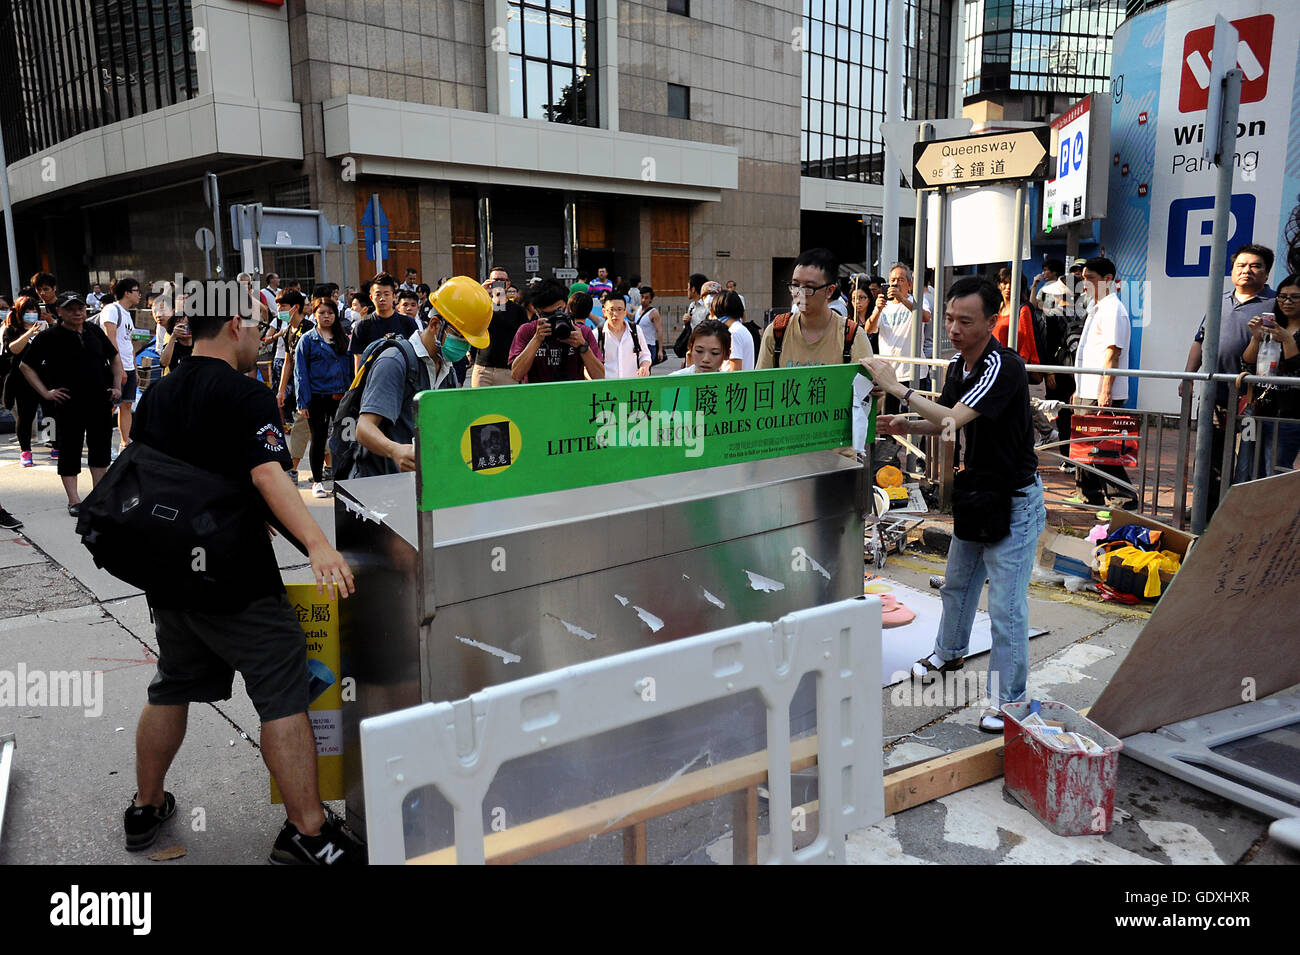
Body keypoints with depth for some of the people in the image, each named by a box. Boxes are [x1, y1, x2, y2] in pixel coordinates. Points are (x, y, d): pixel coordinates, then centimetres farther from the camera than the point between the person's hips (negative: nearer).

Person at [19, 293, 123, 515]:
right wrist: (45, 392, -7)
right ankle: (73, 500, 8)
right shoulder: (49, 337, -4)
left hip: (100, 402, 4)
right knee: (70, 452, 2)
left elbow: (114, 357, 20)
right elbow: (26, 365, 0)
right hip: (68, 405, -4)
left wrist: (117, 386, 9)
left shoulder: (95, 332, 8)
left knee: (101, 448, 10)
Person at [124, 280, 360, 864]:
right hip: (235, 577, -8)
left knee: (172, 687, 22)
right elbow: (268, 475, -27)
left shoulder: (156, 396, 12)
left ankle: (147, 809, 36)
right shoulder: (244, 395, -13)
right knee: (284, 694, -4)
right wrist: (317, 544, -37)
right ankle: (306, 832, -2)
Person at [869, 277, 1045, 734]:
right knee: (957, 583, 24)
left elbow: (954, 418, -34)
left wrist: (897, 387, -29)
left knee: (1006, 605, -3)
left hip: (1013, 502, -9)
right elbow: (945, 423, 14)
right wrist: (904, 425, -4)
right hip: (974, 495, 9)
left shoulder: (1003, 366, -25)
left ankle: (1007, 700, 10)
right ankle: (949, 653, 47)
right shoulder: (957, 365, 2)